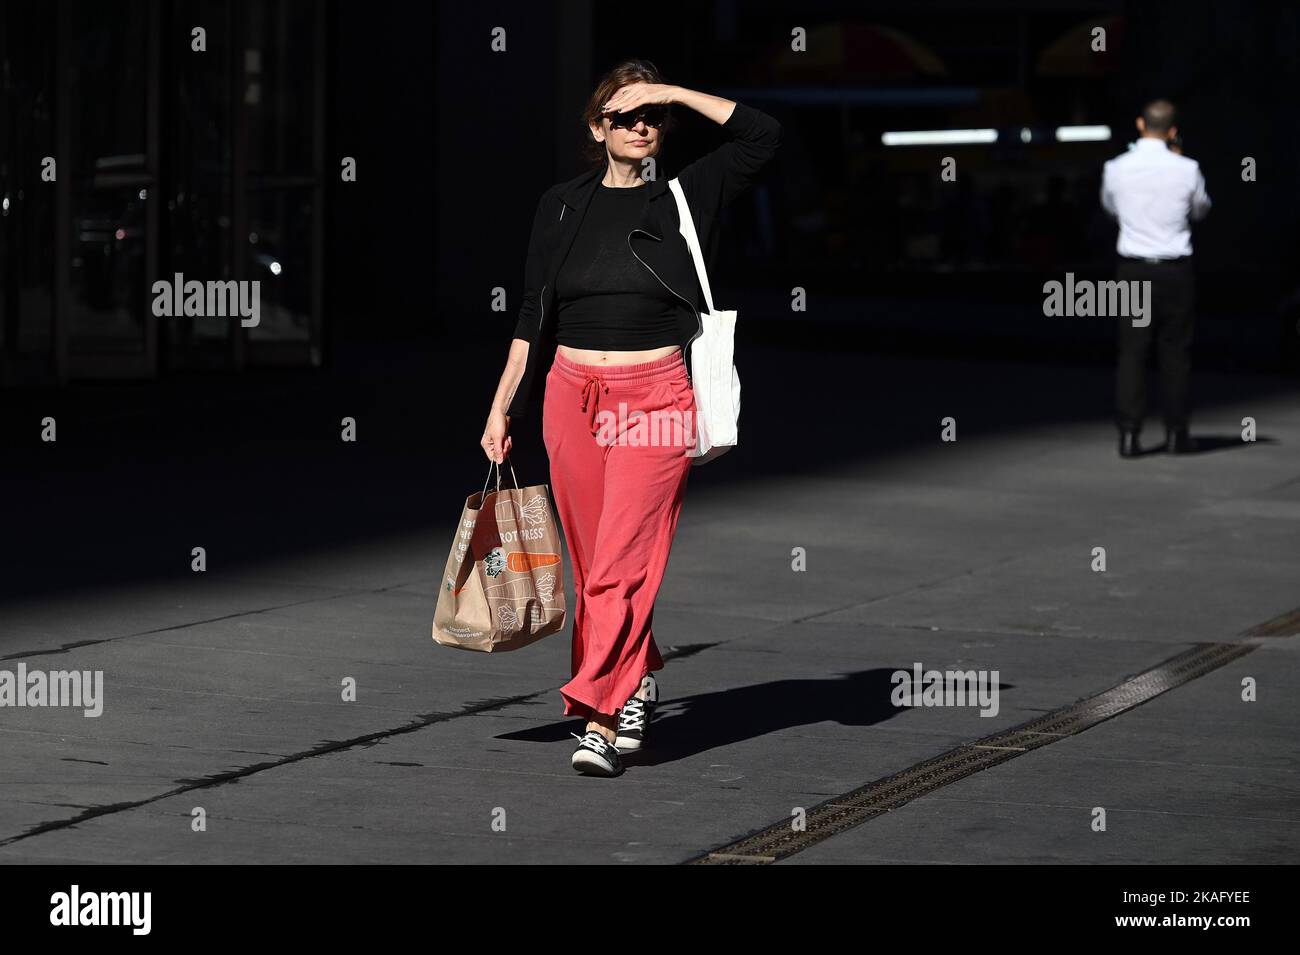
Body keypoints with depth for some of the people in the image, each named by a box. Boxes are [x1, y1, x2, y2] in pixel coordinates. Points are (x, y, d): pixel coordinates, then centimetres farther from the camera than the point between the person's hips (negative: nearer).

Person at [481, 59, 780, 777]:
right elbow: (533, 314, 12)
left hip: (655, 397, -3)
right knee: (593, 560, 8)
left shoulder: (685, 198, 4)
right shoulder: (562, 206, 10)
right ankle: (638, 680, 28)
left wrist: (674, 93, -6)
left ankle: (602, 717, -11)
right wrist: (502, 407, 8)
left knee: (624, 559, -11)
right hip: (572, 395, 3)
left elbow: (761, 135, -7)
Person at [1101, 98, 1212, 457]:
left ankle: (1128, 433, -3)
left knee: (1131, 351, 3)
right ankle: (1176, 433, 12)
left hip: (1132, 269, 1)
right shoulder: (1187, 170, -8)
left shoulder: (1115, 169, -5)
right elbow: (1200, 210, 12)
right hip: (1175, 270, -1)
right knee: (1175, 352, 8)